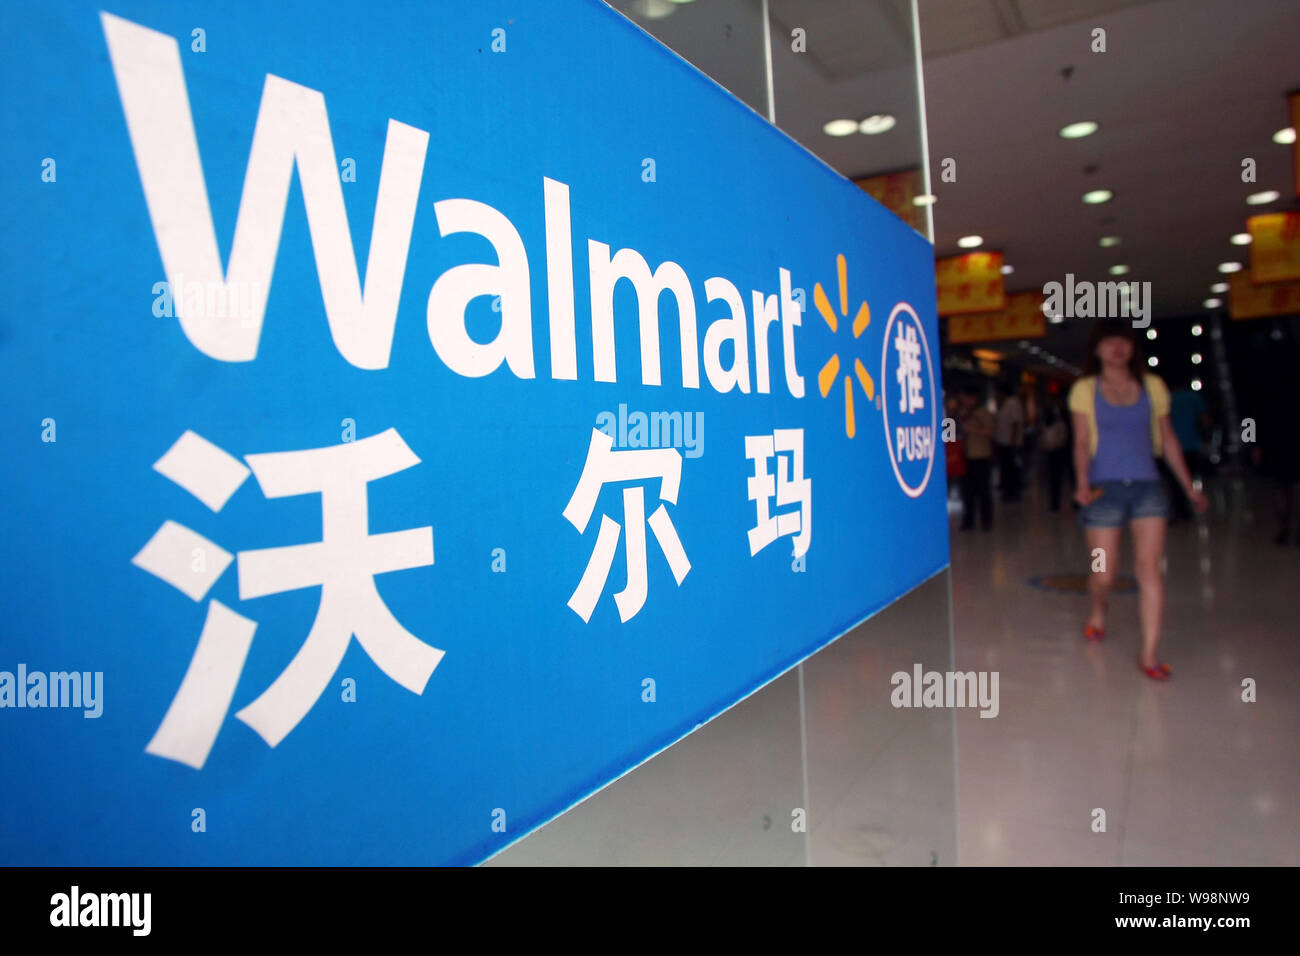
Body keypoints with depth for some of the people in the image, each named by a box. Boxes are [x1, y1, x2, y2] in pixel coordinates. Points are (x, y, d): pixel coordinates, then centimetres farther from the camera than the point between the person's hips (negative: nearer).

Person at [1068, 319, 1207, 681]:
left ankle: (1149, 653, -3)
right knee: (1104, 574, 1)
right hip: (1105, 488, -2)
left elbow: (1167, 439, 15)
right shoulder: (1085, 389, 4)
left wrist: (1189, 487, 15)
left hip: (1148, 486, 2)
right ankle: (1098, 615, 34)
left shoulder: (1152, 386, 10)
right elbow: (1082, 441, -3)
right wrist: (1082, 482, -19)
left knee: (1149, 568, -8)